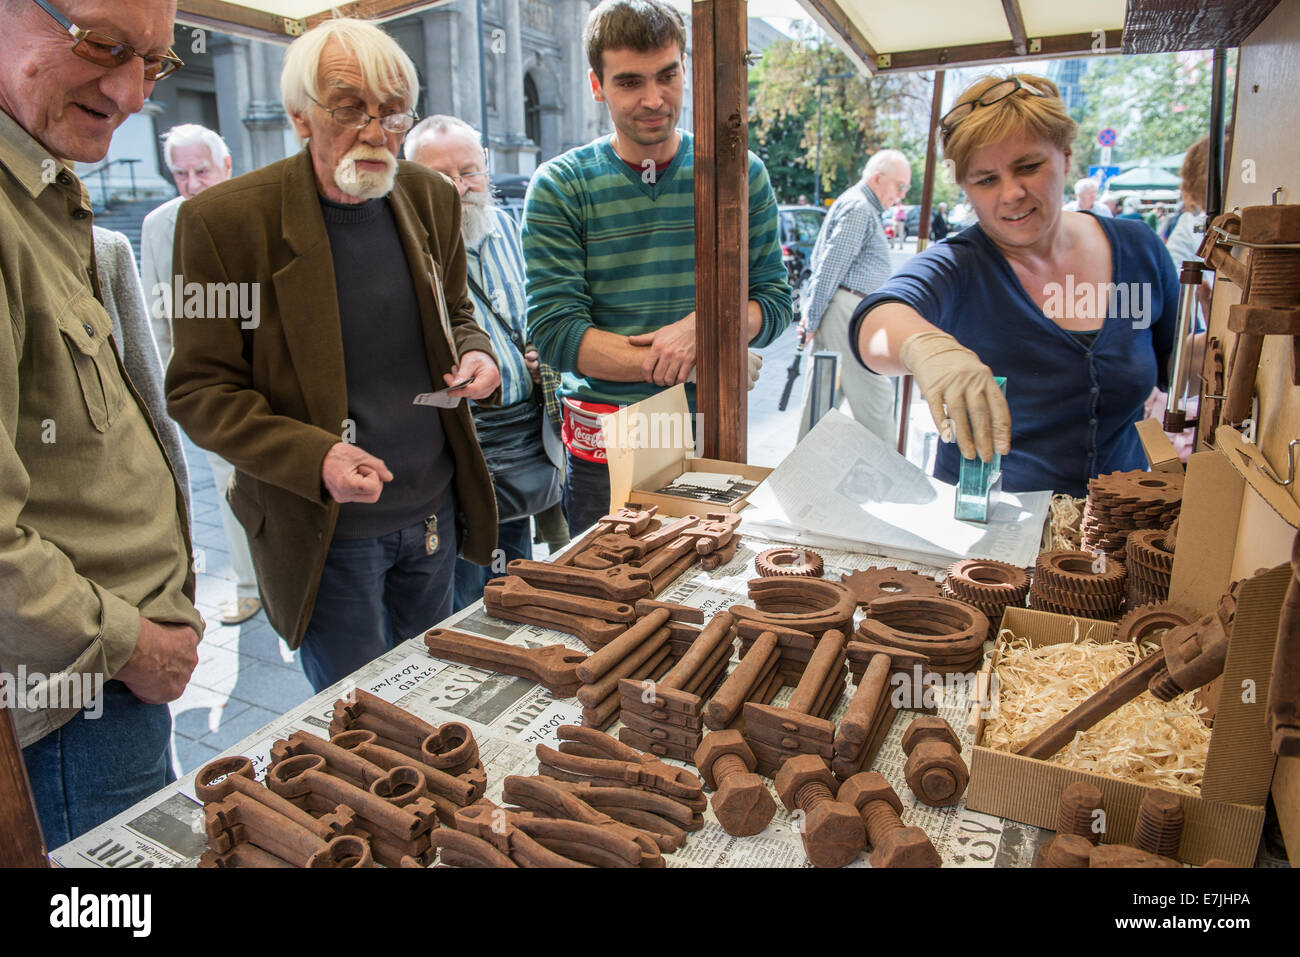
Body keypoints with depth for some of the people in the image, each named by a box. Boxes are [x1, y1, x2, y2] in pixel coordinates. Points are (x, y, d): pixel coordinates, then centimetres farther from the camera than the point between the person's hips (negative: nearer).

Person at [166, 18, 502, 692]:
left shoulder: (432, 199, 1)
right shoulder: (224, 220, -14)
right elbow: (198, 391, -10)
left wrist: (474, 355, -8)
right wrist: (313, 459, -25)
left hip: (435, 510, 5)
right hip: (324, 532, -4)